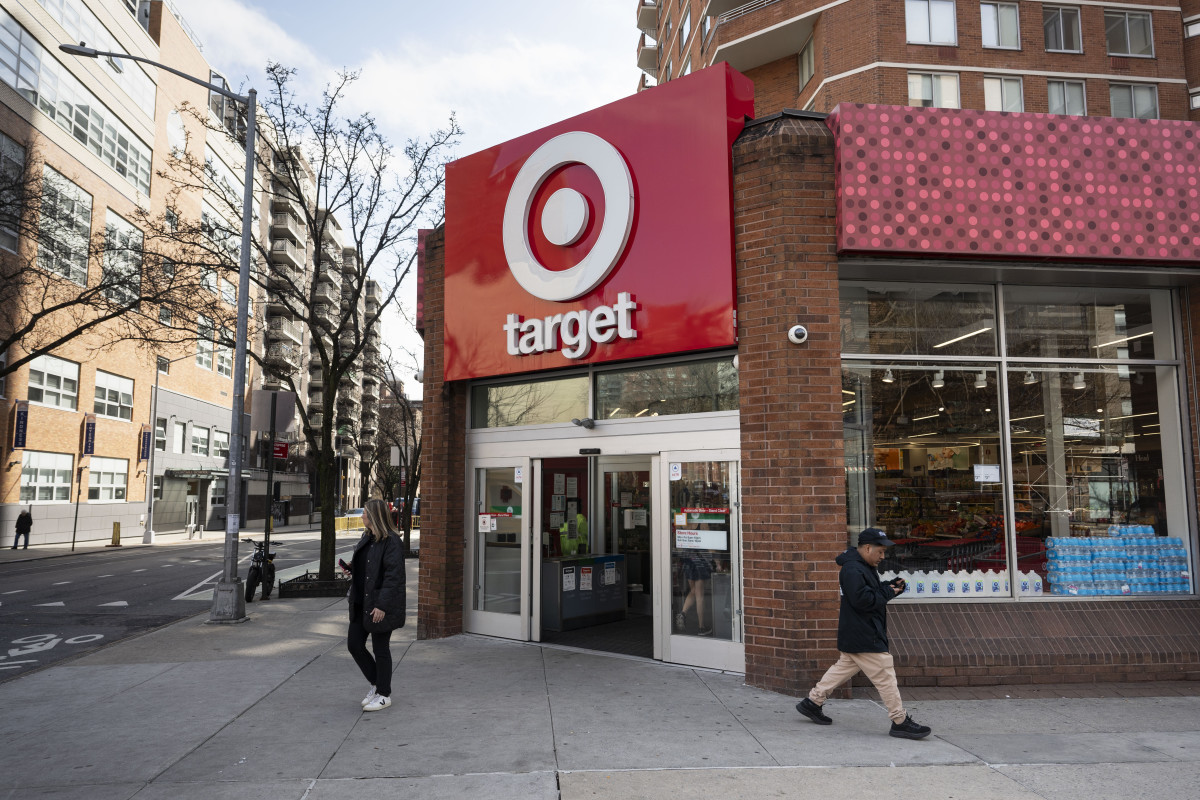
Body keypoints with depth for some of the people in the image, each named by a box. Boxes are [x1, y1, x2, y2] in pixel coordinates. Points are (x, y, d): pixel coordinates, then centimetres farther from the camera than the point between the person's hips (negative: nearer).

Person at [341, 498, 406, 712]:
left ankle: (384, 695, 20)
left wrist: (382, 605, -24)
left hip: (381, 606, -9)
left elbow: (393, 576, -21)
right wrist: (351, 568, 3)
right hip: (361, 603, 9)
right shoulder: (366, 538, 12)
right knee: (354, 645, 11)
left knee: (380, 650, 3)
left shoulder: (391, 542, -17)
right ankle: (376, 684, 29)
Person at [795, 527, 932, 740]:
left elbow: (873, 590, 22)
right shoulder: (853, 570, -22)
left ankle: (812, 702, 26)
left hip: (855, 635, 11)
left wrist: (891, 586, 3)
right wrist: (888, 592, -15)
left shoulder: (865, 567, 14)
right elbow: (862, 599, -28)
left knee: (843, 668, 18)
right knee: (885, 676, -3)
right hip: (864, 638, -11)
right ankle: (900, 722, 8)